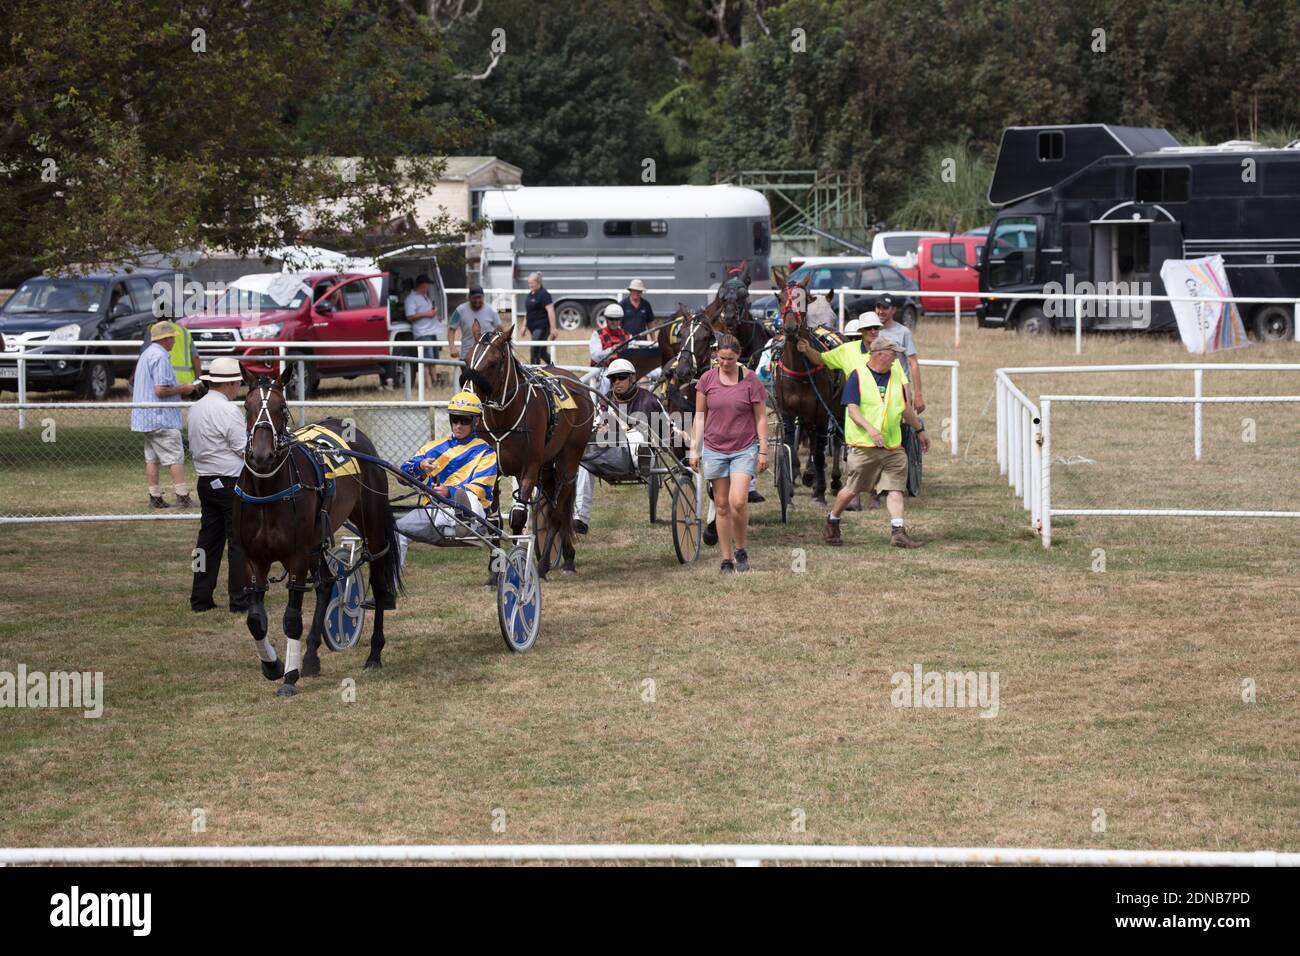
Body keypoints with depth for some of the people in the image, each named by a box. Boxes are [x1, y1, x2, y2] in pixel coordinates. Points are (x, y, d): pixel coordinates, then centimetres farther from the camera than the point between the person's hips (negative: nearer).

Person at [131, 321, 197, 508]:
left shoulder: (146, 354, 16)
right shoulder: (160, 357, -16)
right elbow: (160, 390, -23)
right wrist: (183, 389, -9)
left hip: (146, 416, 10)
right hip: (161, 417, -10)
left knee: (152, 457, 9)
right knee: (176, 457, -6)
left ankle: (155, 497, 11)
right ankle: (182, 496, -8)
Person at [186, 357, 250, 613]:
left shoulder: (196, 409, 11)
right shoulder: (229, 411, -16)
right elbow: (246, 450, -15)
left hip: (206, 482, 8)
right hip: (232, 482, -8)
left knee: (208, 539, 12)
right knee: (240, 541, -3)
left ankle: (200, 599, 13)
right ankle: (240, 599, -3)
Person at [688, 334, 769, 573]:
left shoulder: (751, 380, -4)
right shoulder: (707, 379, 1)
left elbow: (761, 417, 1)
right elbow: (699, 415, 8)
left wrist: (763, 451, -2)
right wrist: (694, 448, 5)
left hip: (744, 449, -2)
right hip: (714, 450, 2)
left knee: (738, 502, -16)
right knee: (721, 505, 6)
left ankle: (741, 550, 5)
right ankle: (726, 559, 12)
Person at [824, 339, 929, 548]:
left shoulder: (897, 375, 10)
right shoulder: (858, 376, -6)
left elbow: (905, 408, 22)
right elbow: (852, 409, -14)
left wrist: (920, 430, 27)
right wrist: (870, 429, -28)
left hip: (893, 445, 4)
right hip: (863, 445, -4)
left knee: (895, 488, -6)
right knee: (853, 489, 4)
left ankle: (898, 531, -11)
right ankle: (832, 523, 24)